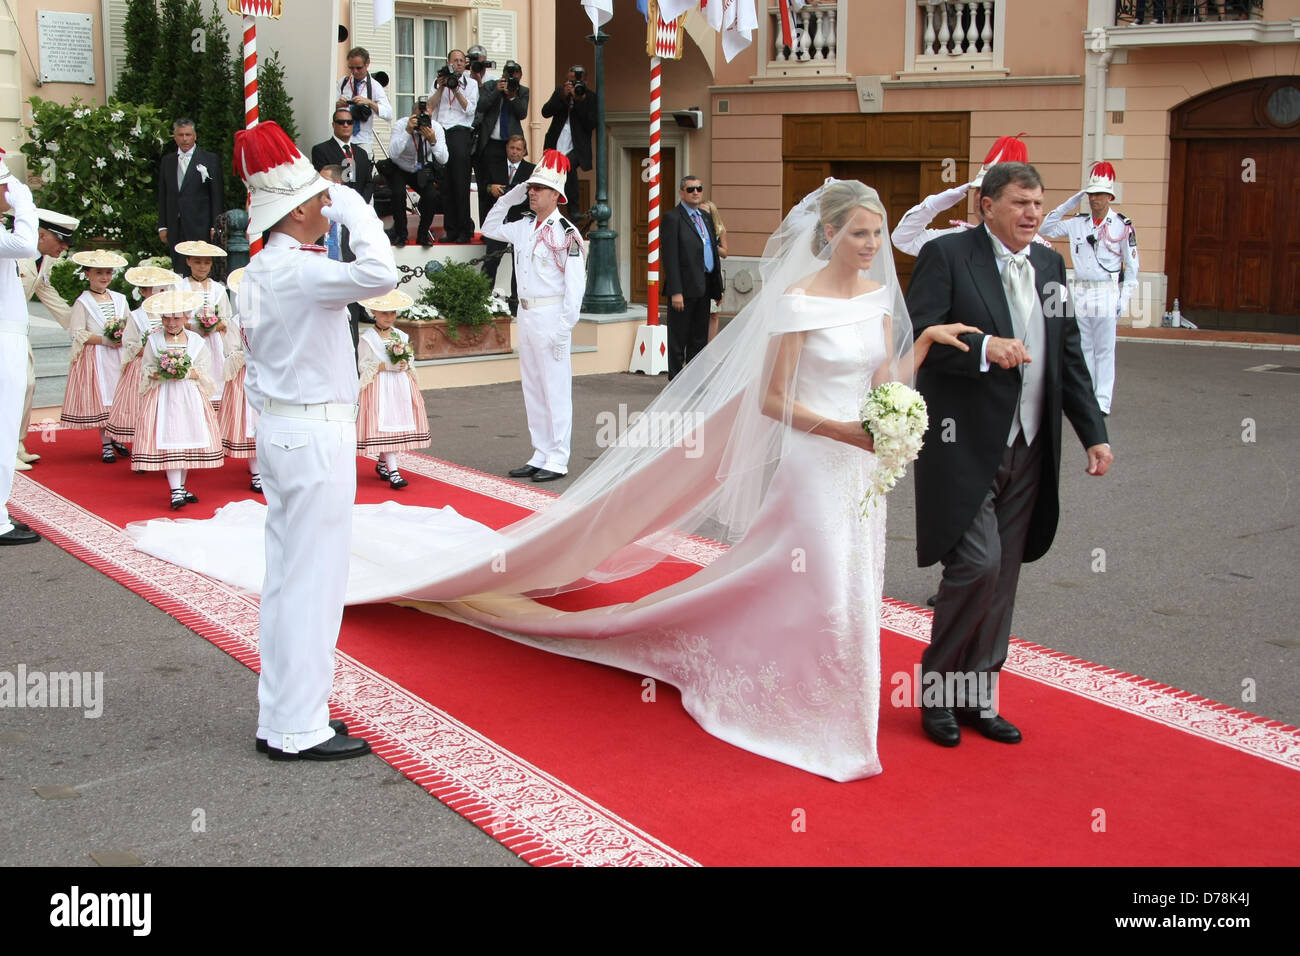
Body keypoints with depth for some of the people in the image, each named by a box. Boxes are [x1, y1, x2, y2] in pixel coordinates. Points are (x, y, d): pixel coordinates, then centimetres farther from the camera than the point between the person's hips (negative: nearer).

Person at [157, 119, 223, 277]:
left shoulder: (210, 160, 2)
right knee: (179, 271, 3)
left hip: (199, 227, -4)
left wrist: (215, 227, -7)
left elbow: (217, 196, -1)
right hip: (175, 227, 4)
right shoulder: (166, 161, 14)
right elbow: (162, 196, 15)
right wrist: (162, 226, 9)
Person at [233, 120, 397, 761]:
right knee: (312, 578, -3)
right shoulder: (294, 270, -19)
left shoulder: (260, 271, 12)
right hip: (314, 435, -10)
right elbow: (379, 275, -34)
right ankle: (298, 730, 4)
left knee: (287, 575, 15)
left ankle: (280, 715, 23)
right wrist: (353, 204, -20)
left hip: (279, 428, 10)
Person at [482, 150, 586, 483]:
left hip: (551, 316, -8)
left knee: (555, 387, -3)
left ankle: (558, 460, 2)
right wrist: (508, 198, 14)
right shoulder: (524, 227, 11)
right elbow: (490, 229, 28)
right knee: (532, 387, 12)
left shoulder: (566, 233, -12)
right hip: (526, 315, 8)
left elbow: (576, 284, -15)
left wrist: (564, 327, -19)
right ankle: (540, 455, 21)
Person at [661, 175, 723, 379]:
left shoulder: (706, 217, 17)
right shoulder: (672, 217, -7)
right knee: (678, 340, 0)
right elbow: (670, 257, -13)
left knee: (699, 339, 12)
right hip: (685, 287, -7)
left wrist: (718, 286, 13)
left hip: (704, 288, 7)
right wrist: (675, 292, -20)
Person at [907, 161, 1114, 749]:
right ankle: (938, 686, 8)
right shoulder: (946, 255, -5)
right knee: (978, 563, -13)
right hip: (966, 444, -6)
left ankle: (977, 696, 22)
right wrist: (982, 347, -29)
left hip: (1028, 451, 6)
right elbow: (915, 334, -15)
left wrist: (1094, 432, 11)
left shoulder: (1050, 265, 13)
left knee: (1002, 577, 10)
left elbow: (1068, 356, 17)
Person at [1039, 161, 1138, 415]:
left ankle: (1103, 401, 0)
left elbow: (1132, 266, -1)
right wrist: (1069, 204, 3)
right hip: (1080, 293, 4)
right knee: (1083, 349, 9)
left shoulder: (1122, 225, -2)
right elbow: (1047, 229, 10)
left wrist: (1125, 299, -6)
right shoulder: (1077, 223, 8)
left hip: (1106, 295, -4)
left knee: (1105, 351, -3)